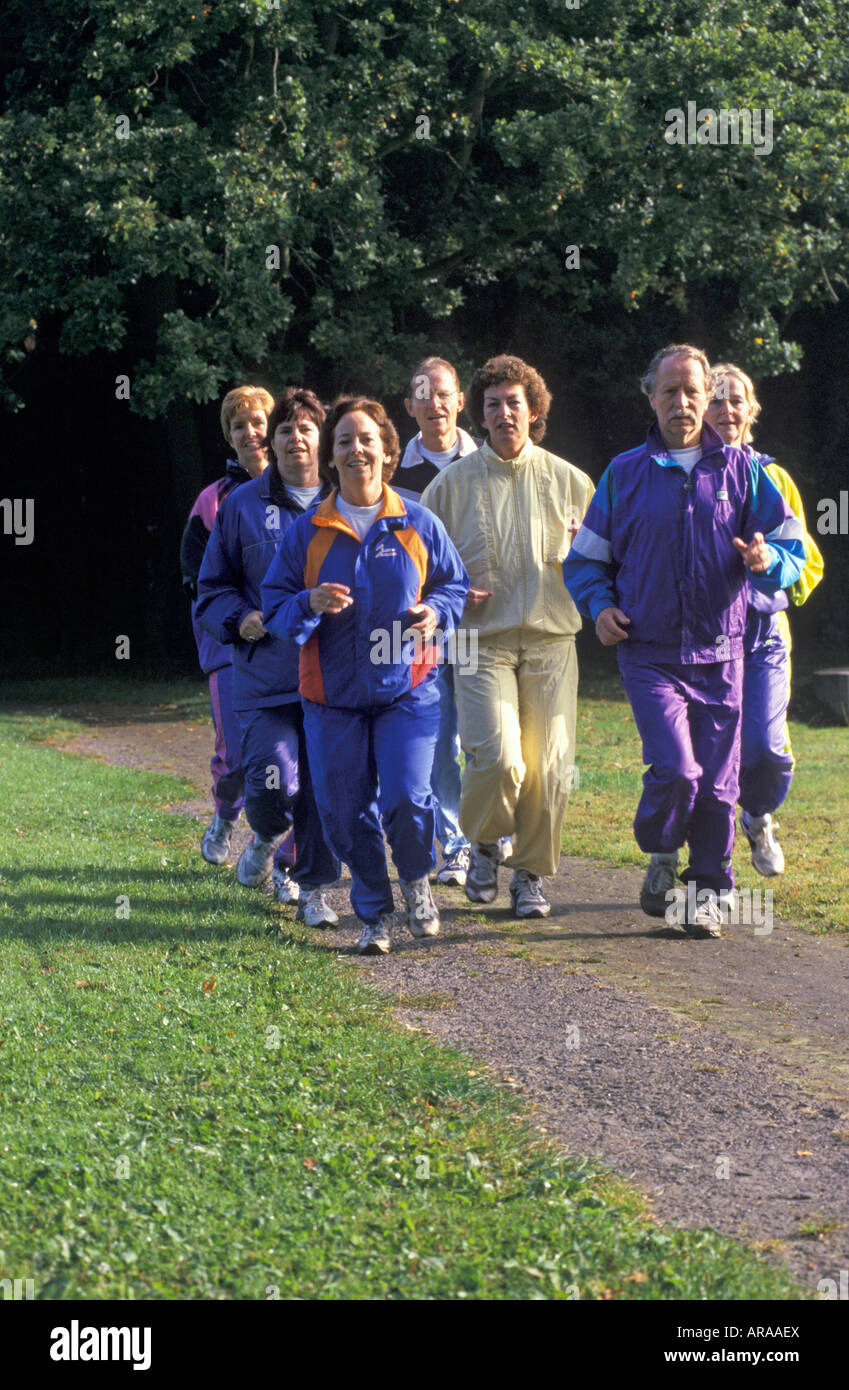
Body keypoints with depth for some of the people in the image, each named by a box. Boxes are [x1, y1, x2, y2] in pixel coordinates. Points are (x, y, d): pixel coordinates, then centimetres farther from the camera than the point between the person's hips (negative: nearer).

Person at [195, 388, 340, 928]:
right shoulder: (244, 506, 7)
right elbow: (213, 586, 12)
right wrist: (240, 620, -7)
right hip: (266, 674, -1)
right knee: (275, 786, -12)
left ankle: (314, 889, 16)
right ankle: (265, 840, 22)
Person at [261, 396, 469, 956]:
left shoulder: (419, 525, 2)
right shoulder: (307, 532, 2)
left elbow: (456, 584, 12)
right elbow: (274, 606, 4)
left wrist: (436, 611, -9)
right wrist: (309, 604, -17)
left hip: (407, 688, -1)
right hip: (333, 695, 2)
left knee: (407, 797, -15)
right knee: (345, 810, 2)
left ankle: (417, 883, 17)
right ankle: (376, 914, 21)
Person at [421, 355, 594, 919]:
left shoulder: (569, 481, 10)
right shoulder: (454, 482, 8)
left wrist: (580, 550, -7)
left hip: (551, 641, 1)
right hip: (483, 642, -1)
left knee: (549, 766, -4)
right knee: (497, 758, -18)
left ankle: (533, 873, 14)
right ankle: (484, 841, 12)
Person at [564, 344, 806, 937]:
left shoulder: (742, 470, 6)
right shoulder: (625, 474, 7)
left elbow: (793, 548, 7)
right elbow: (586, 557, 15)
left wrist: (767, 560, -17)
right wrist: (600, 604, -4)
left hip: (718, 653, 1)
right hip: (650, 654, -1)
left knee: (716, 781, 3)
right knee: (676, 769, -18)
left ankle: (709, 890, 20)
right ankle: (661, 857, 9)